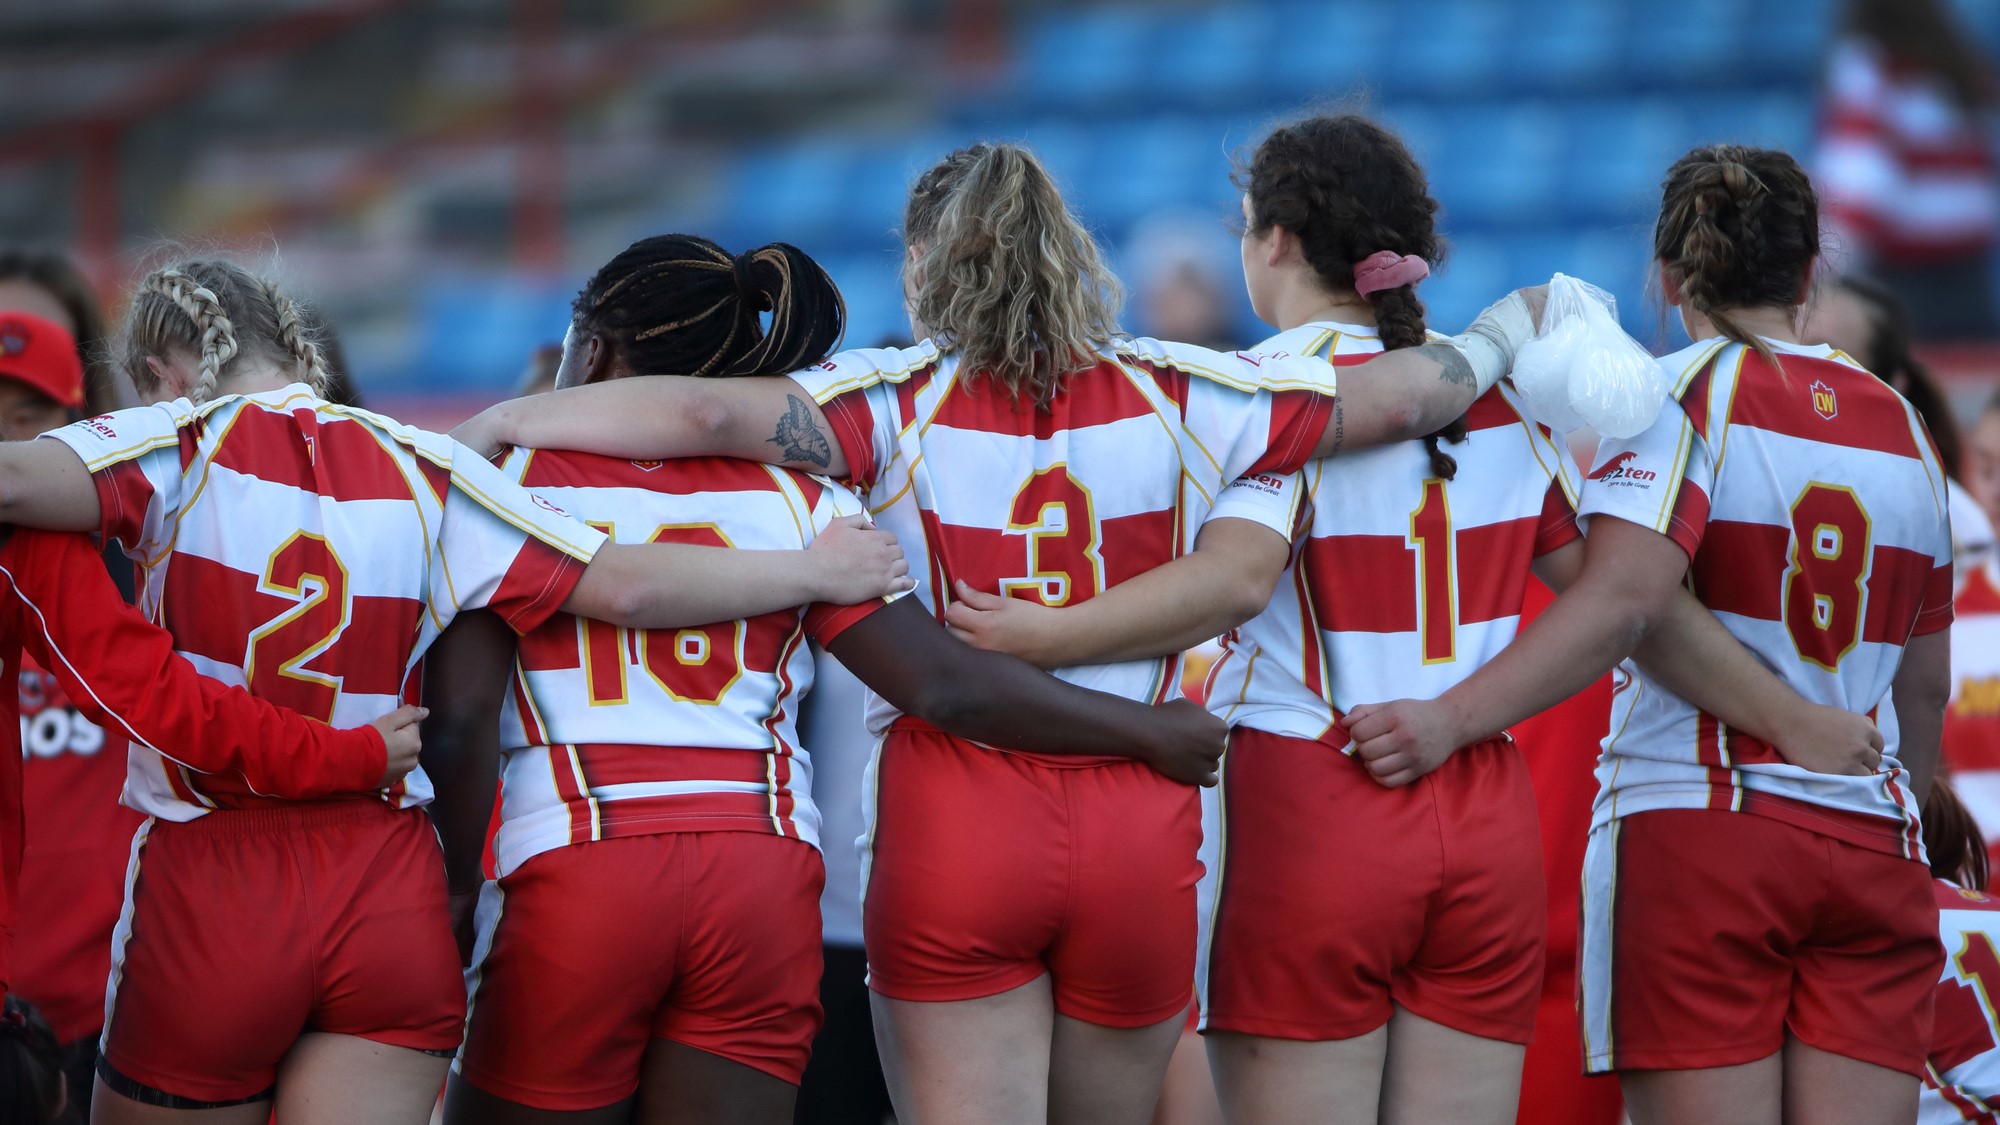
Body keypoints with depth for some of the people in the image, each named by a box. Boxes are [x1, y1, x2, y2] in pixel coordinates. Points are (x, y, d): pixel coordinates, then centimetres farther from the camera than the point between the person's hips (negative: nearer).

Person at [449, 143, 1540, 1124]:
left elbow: (707, 411, -18)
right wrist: (1494, 338, 28)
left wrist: (502, 421, -7)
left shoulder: (904, 402, -4)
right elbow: (1402, 394, 8)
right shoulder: (1172, 395, 4)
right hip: (1139, 832, 3)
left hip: (952, 826, -2)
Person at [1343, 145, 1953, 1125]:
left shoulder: (1686, 393, -3)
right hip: (1873, 846, 5)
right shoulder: (1899, 423, 13)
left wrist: (1451, 719, -25)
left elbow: (1619, 602, -20)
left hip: (1695, 825, -4)